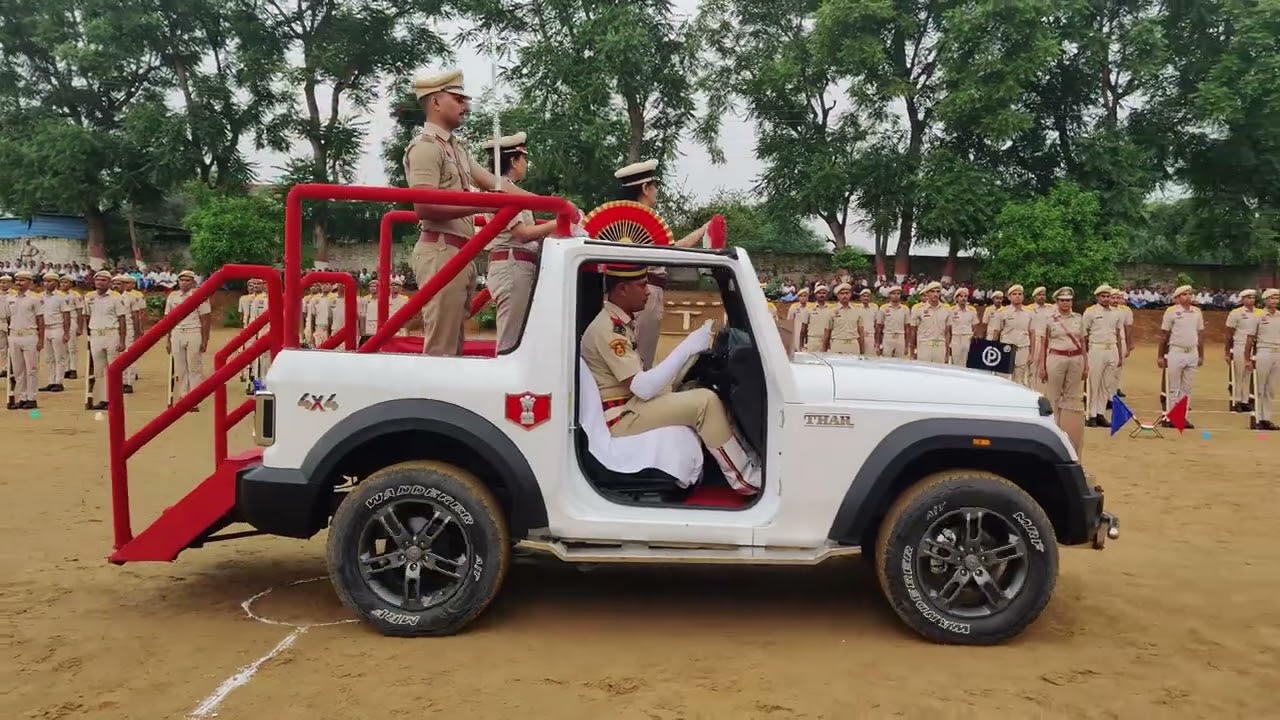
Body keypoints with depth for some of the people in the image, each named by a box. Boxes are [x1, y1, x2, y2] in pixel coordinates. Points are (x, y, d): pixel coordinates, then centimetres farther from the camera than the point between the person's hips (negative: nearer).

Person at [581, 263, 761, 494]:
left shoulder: (620, 322, 9)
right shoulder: (609, 329, -21)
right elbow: (643, 388, -27)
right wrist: (687, 348, -22)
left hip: (630, 401, 10)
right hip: (619, 416, -10)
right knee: (705, 401, -19)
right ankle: (743, 477, -6)